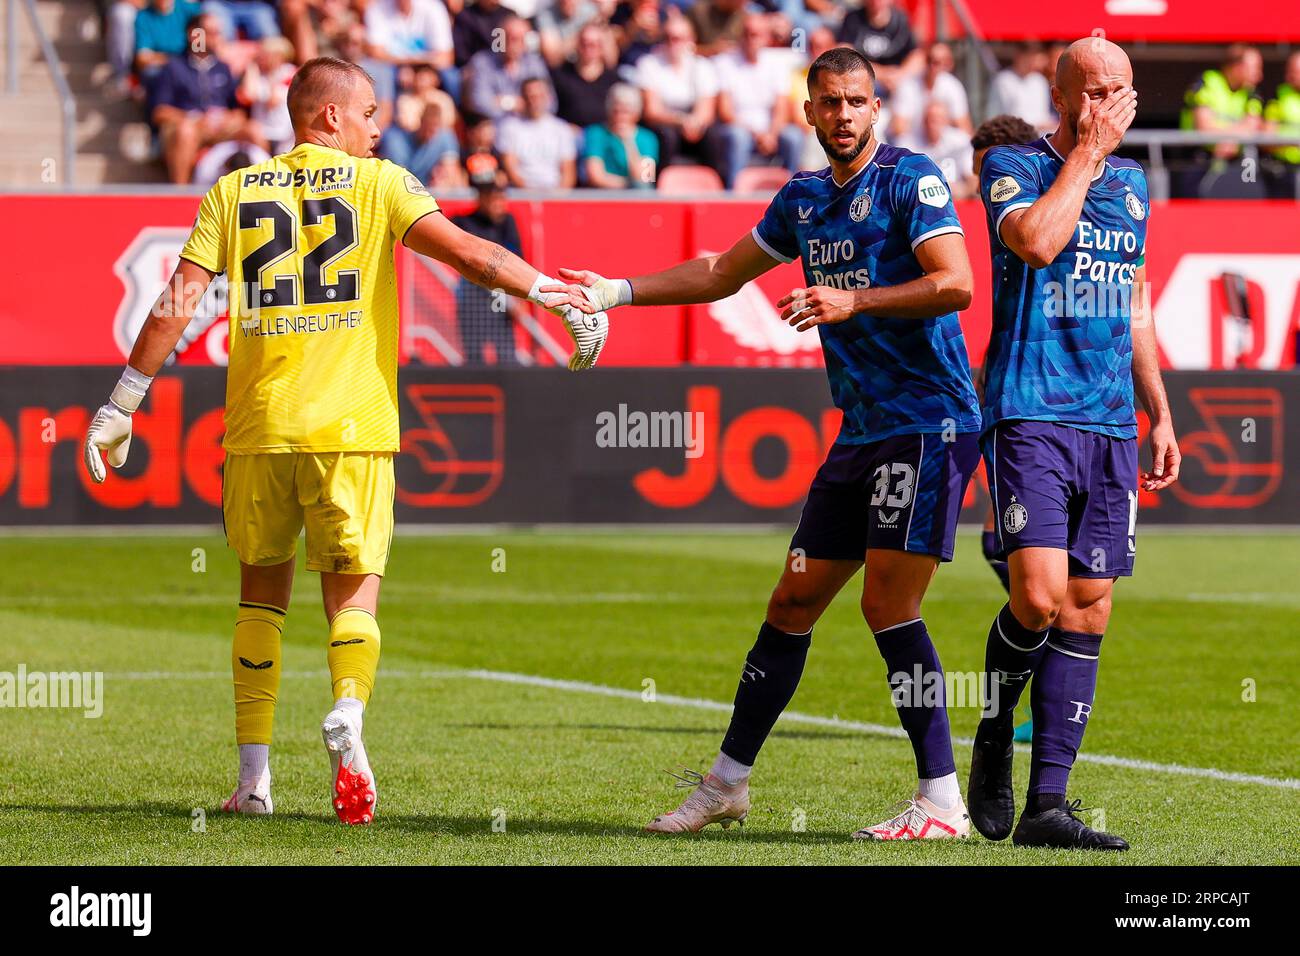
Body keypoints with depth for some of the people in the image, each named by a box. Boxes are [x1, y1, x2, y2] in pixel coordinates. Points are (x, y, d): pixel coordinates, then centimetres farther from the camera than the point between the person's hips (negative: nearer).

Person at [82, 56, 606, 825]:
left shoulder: (235, 192, 11)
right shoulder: (377, 183, 4)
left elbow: (178, 303, 5)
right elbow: (466, 252, -9)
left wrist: (123, 405, 9)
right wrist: (561, 295, -8)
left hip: (257, 428, 2)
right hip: (350, 426, -2)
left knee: (263, 591, 16)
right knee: (354, 591, 3)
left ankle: (254, 777, 14)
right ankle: (348, 713, -28)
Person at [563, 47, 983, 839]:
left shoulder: (911, 178, -7)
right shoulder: (804, 198, 16)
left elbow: (955, 283, -18)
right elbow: (722, 274, 27)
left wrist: (854, 301, -23)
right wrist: (619, 291, 21)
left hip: (929, 423, -8)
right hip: (862, 431, 8)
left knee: (889, 603, -13)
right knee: (793, 602, 10)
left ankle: (942, 802, -10)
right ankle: (727, 782, 19)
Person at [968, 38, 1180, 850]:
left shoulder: (1132, 184, 16)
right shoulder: (1012, 166, -2)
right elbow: (1036, 242, -23)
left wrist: (1161, 415, 22)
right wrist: (1087, 153, -13)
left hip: (1110, 423, 6)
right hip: (1029, 412, -6)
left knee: (1089, 608, 1)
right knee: (1039, 594, -17)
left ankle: (1047, 804, 1)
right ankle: (994, 736, 12)